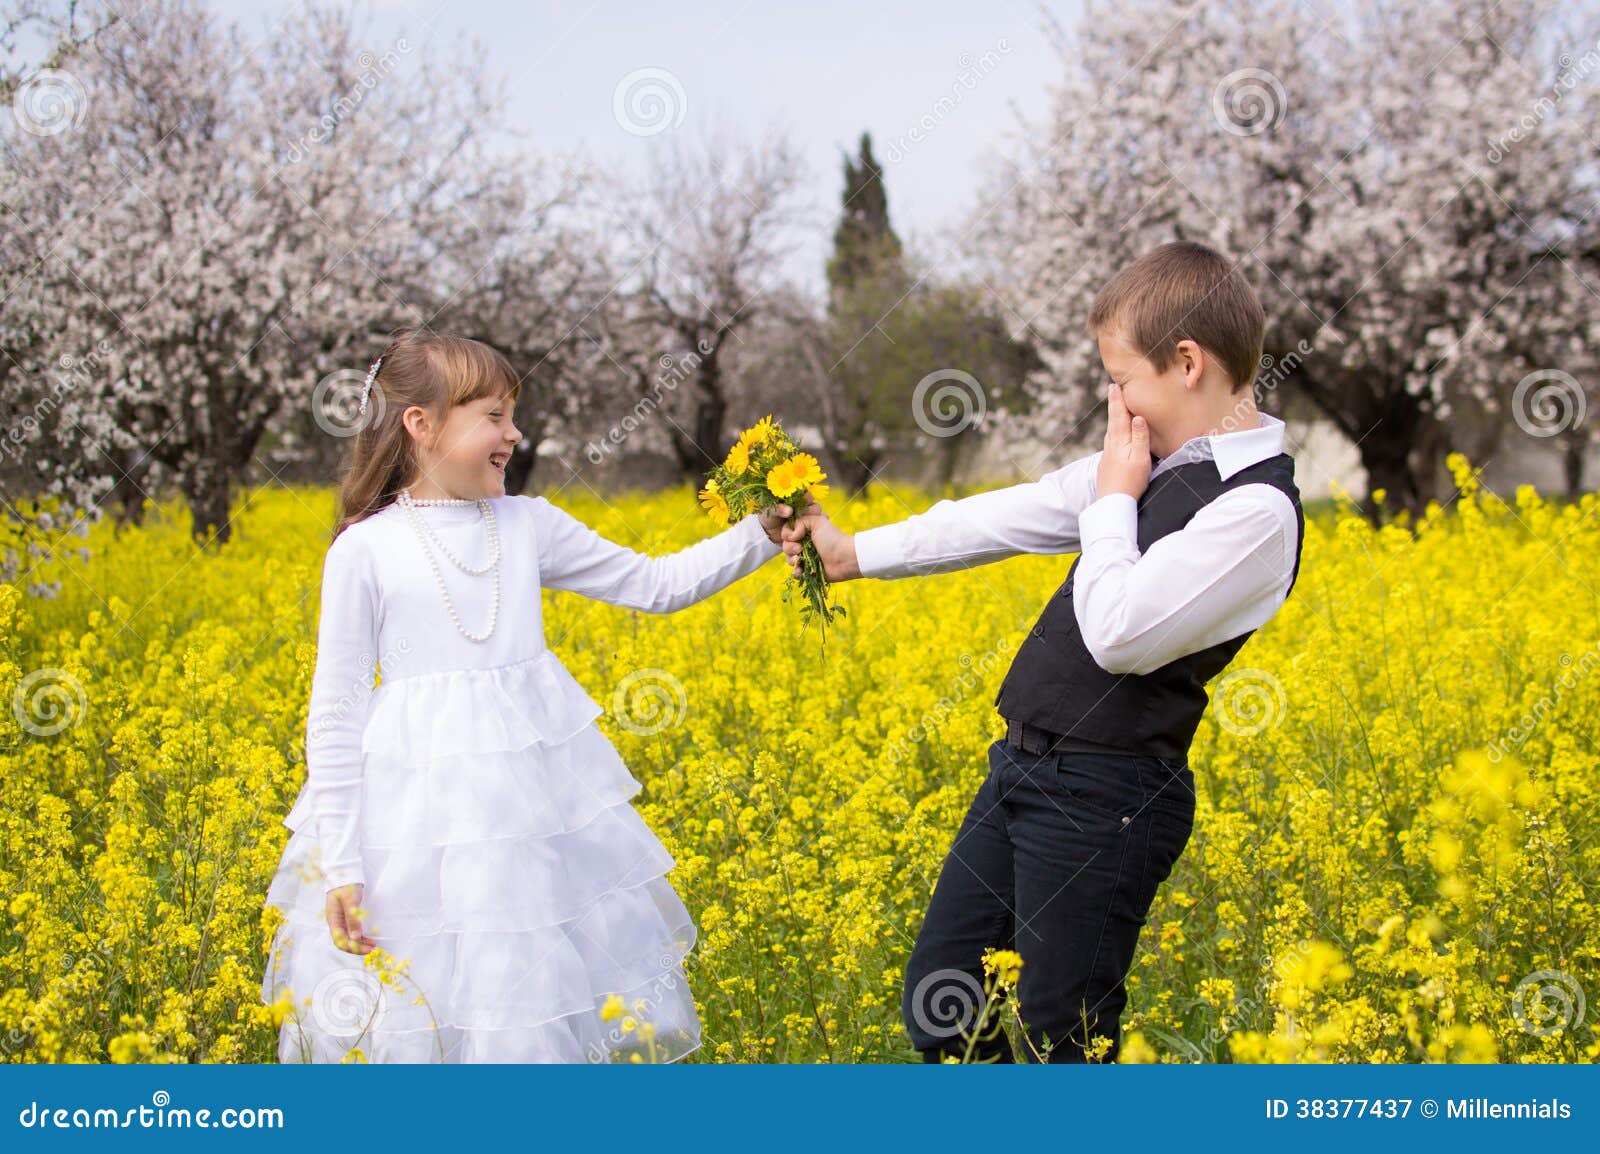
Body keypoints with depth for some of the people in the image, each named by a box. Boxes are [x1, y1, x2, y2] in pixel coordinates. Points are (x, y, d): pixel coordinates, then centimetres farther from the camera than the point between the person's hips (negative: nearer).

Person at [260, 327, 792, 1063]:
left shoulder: (528, 526, 7)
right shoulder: (364, 551, -5)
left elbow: (655, 585, 14)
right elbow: (336, 713, -4)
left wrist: (761, 533, 1)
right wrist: (339, 863, -7)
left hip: (538, 805, 4)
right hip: (420, 818, -4)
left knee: (546, 1008, 8)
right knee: (417, 1025, 0)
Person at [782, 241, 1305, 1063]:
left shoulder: (1256, 510, -18)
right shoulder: (1156, 459, 9)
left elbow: (1119, 636, -24)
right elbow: (1015, 516, 17)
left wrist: (1114, 499, -10)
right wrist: (854, 553, 19)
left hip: (1103, 800, -9)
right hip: (1025, 766, 9)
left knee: (1064, 1038, -1)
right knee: (935, 1005, 12)